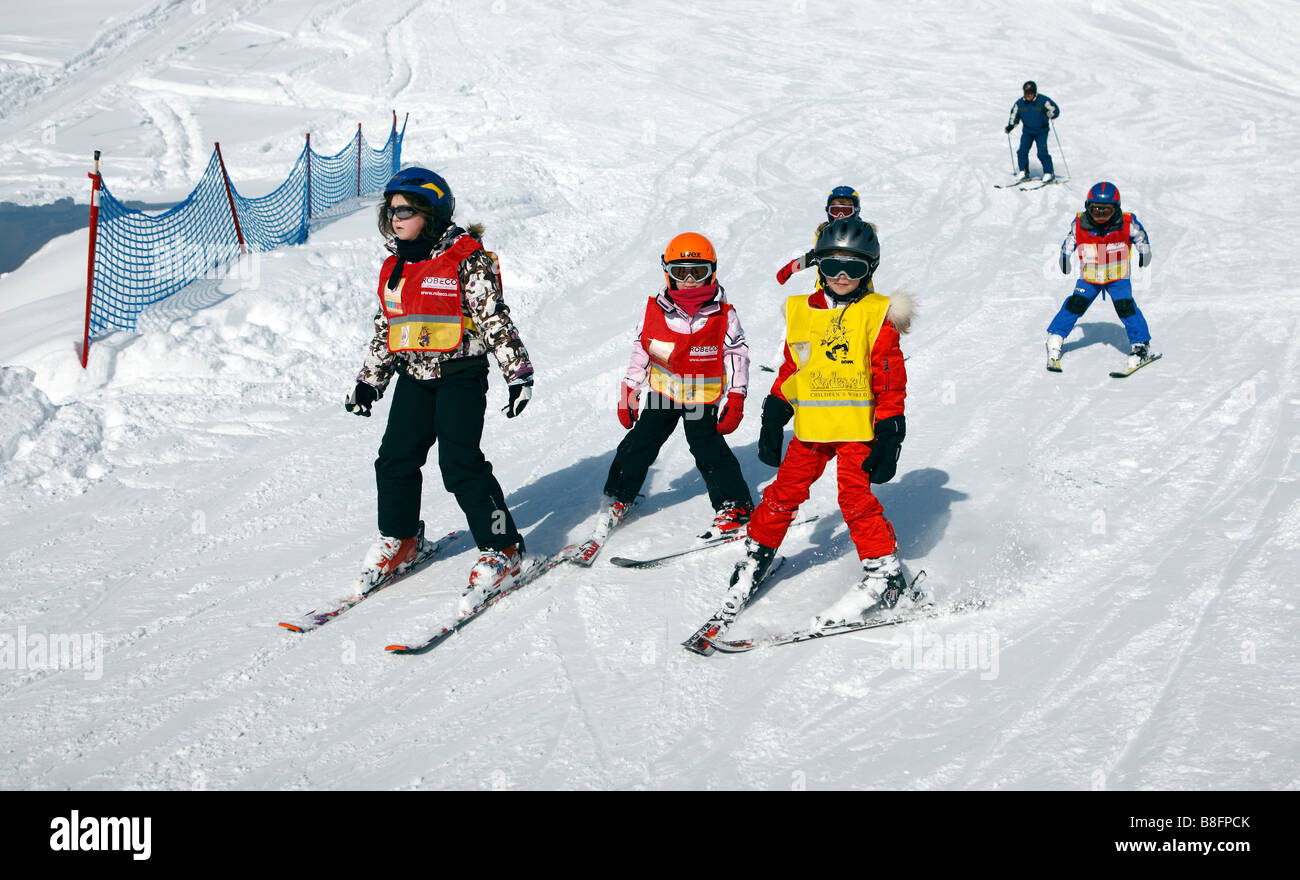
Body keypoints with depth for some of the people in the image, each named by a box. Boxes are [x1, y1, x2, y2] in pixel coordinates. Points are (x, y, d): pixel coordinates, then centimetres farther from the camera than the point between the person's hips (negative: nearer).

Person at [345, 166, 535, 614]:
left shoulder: (467, 261, -9)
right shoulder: (395, 267, 12)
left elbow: (495, 319, -11)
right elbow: (385, 328, 21)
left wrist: (518, 372, -14)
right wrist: (369, 380, 22)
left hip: (461, 375, -7)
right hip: (414, 376, 7)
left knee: (460, 463, -13)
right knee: (395, 458, 3)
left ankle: (502, 548, -2)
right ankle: (399, 539, 24)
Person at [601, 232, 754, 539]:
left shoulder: (724, 316, -12)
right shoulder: (653, 311, -7)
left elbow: (737, 357, -5)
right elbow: (640, 352, 5)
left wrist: (735, 401, -10)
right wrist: (628, 393, 6)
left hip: (704, 398, -3)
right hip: (662, 393, 3)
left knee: (709, 451, -7)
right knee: (638, 445, 5)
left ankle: (735, 506, 9)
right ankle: (618, 498, 23)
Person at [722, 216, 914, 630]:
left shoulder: (878, 315, -3)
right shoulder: (802, 312, 8)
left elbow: (890, 381, -3)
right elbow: (789, 369, 16)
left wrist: (889, 434, -8)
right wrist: (773, 421, 14)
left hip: (858, 425, -4)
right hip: (811, 426, 4)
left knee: (856, 497, -12)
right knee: (785, 491, 6)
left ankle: (884, 573, -1)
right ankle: (757, 554, 24)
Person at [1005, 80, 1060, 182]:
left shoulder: (1043, 100, -13)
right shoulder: (1020, 103, -2)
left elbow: (1055, 110, -9)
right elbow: (1014, 116, 13)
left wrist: (1048, 115, -30)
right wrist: (1010, 126, -1)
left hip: (1041, 131, -4)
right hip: (1027, 131, 4)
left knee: (1042, 153, -14)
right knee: (1022, 151, -7)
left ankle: (1049, 173, -3)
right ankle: (1023, 172, 11)